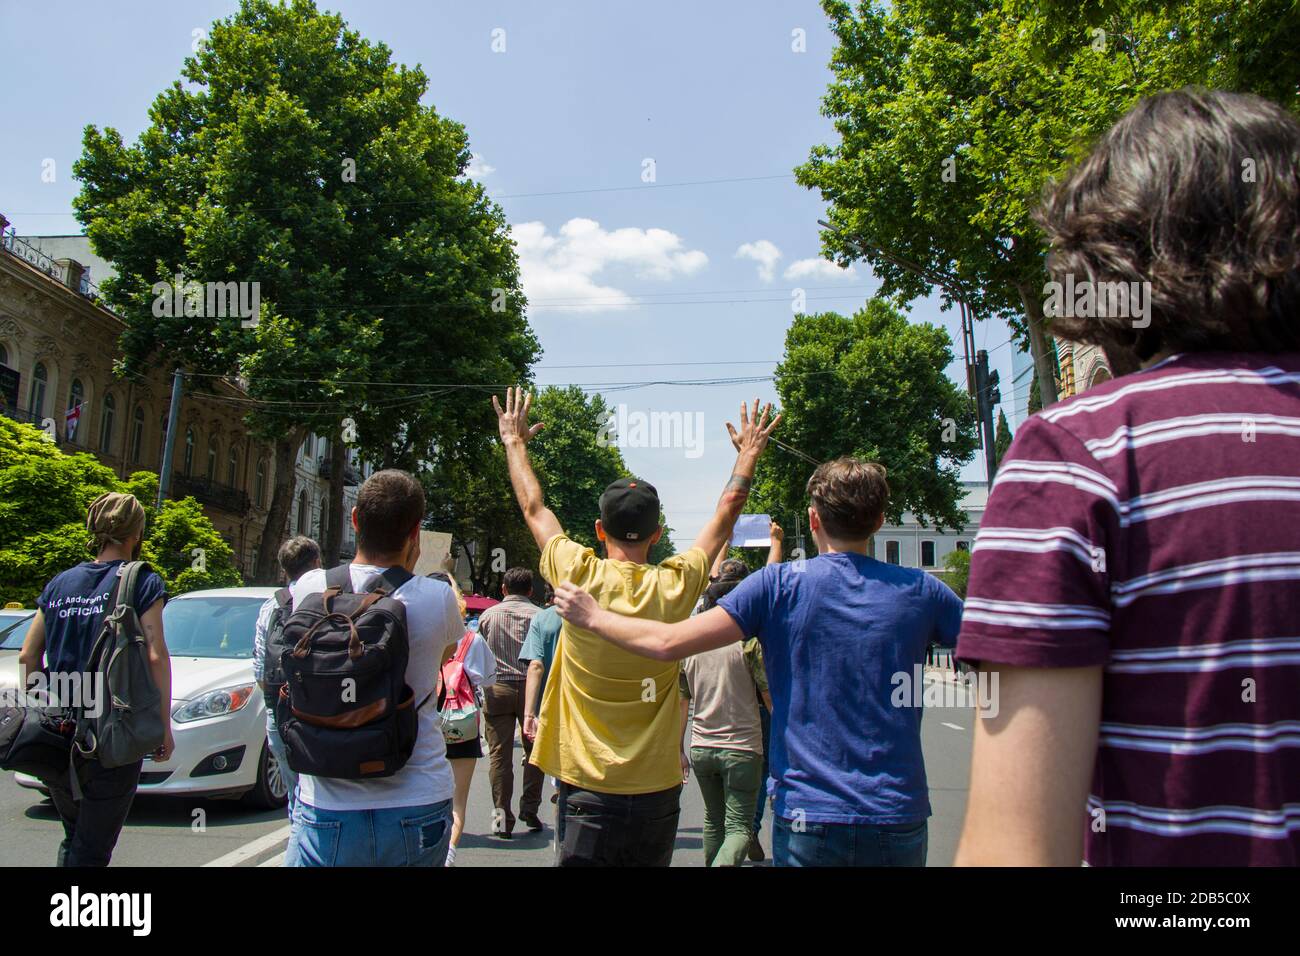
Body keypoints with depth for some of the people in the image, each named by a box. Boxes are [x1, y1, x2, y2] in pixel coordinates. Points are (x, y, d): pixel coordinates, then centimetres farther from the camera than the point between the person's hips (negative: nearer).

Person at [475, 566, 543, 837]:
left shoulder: (487, 615, 6)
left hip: (497, 689, 1)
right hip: (531, 688, -1)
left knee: (499, 754, 4)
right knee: (533, 750, 12)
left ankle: (502, 817, 4)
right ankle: (530, 809, 13)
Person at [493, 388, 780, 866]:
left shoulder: (579, 578, -11)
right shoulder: (675, 587, -7)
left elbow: (533, 508, 6)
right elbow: (725, 516, 10)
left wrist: (514, 441, 22)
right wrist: (748, 454, 25)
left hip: (588, 791, -2)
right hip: (657, 794, 2)